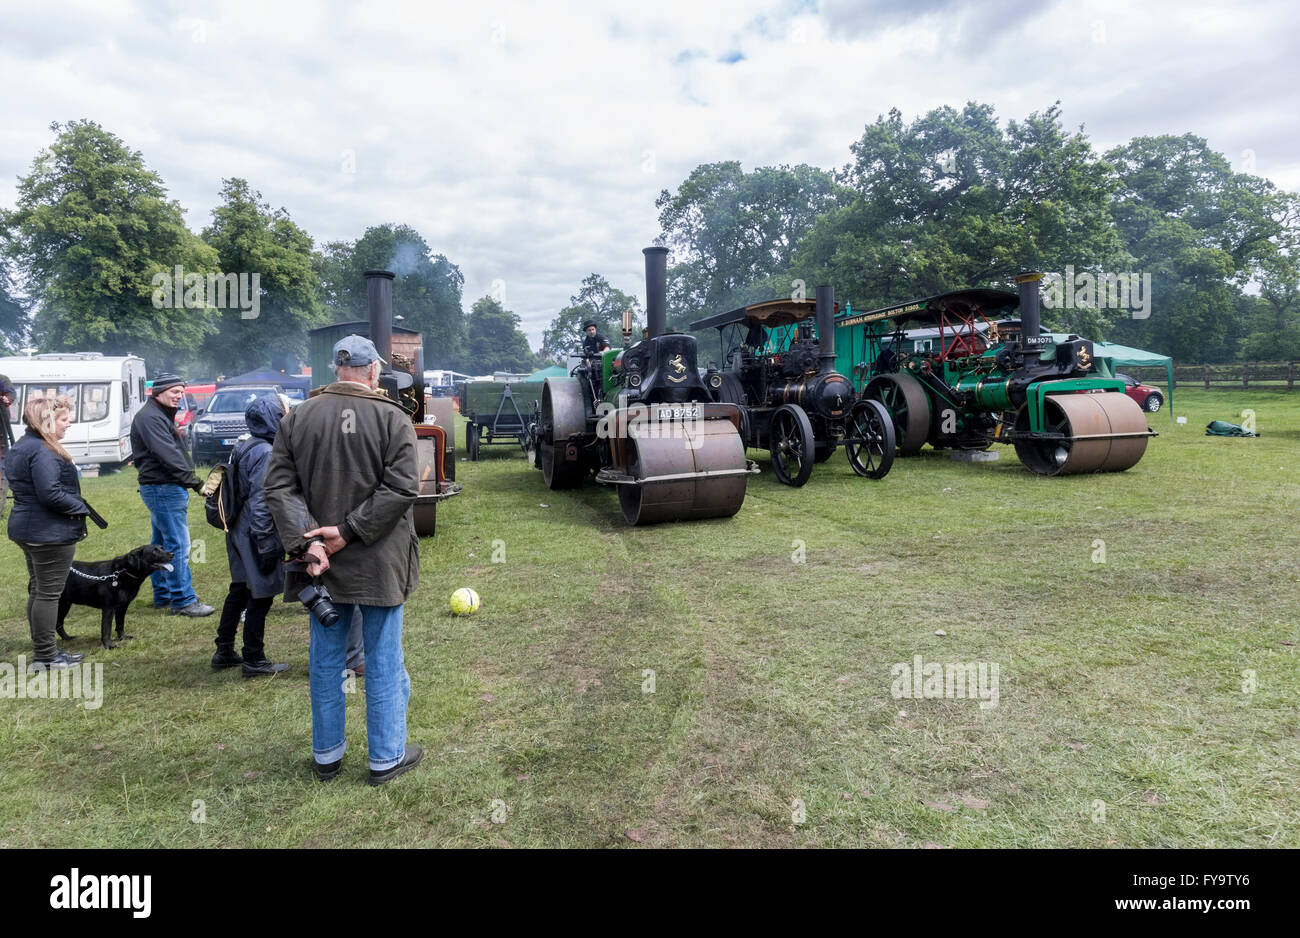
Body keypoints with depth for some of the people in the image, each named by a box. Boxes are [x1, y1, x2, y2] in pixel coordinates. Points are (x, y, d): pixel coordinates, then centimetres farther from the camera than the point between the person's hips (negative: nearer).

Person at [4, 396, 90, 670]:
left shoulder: (18, 448, 13)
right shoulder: (42, 452, -20)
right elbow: (50, 493, -27)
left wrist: (75, 504, 9)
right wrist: (81, 508, -12)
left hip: (27, 528, 11)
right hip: (50, 532, -11)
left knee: (38, 590, 17)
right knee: (48, 593, -1)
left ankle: (43, 650, 28)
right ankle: (45, 657, 7)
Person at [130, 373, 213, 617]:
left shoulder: (161, 415, 19)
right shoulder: (150, 417, -14)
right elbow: (169, 456, -23)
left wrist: (190, 482, 11)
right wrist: (195, 482, -26)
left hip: (165, 488, 11)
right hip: (163, 489, -11)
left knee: (162, 543, 16)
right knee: (178, 545, -10)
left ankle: (163, 595, 26)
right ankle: (183, 601, -6)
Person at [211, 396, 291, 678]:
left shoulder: (245, 448, 11)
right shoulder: (266, 453, -19)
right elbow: (260, 502, -23)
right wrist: (266, 544, -21)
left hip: (239, 532, 10)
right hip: (255, 534, -10)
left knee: (239, 591, 20)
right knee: (261, 595, 1)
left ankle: (224, 652, 31)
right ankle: (254, 661, 11)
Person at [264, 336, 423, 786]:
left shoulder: (297, 418, 3)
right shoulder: (392, 418, -9)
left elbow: (279, 487, -3)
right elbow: (402, 487, -18)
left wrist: (304, 541, -9)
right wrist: (350, 531, -15)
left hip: (323, 564, 4)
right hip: (378, 563, -4)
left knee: (325, 660, 17)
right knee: (384, 661, 9)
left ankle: (326, 755, 30)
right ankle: (387, 757, 21)